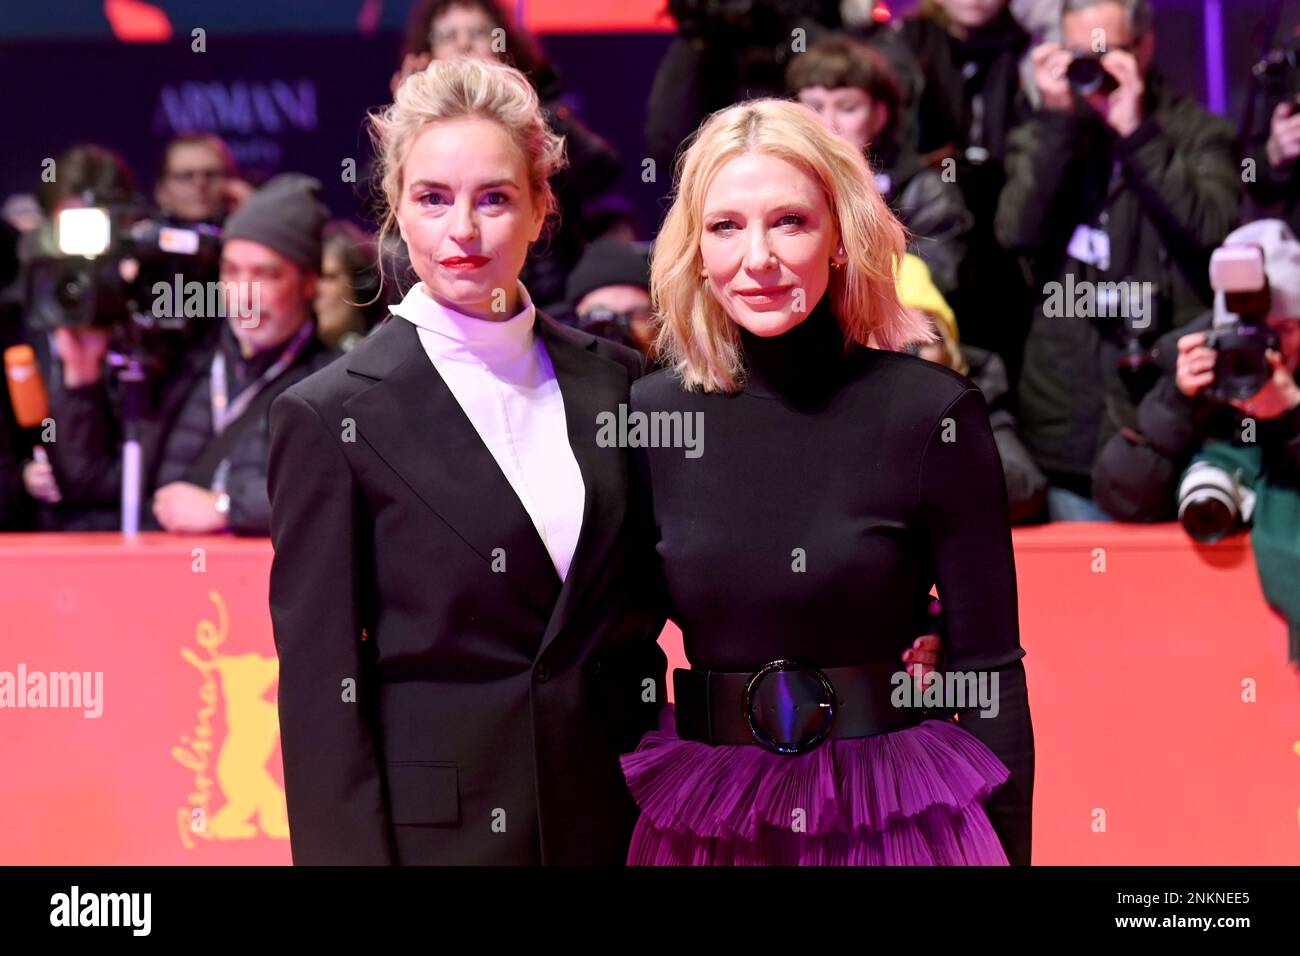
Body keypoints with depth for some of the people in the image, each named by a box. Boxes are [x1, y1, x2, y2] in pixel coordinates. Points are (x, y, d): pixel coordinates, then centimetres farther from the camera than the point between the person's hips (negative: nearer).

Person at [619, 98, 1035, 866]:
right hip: (703, 824, 3)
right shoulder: (650, 418, 0)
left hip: (894, 819, -2)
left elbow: (990, 667, -5)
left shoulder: (931, 413, -8)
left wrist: (1008, 851, -6)